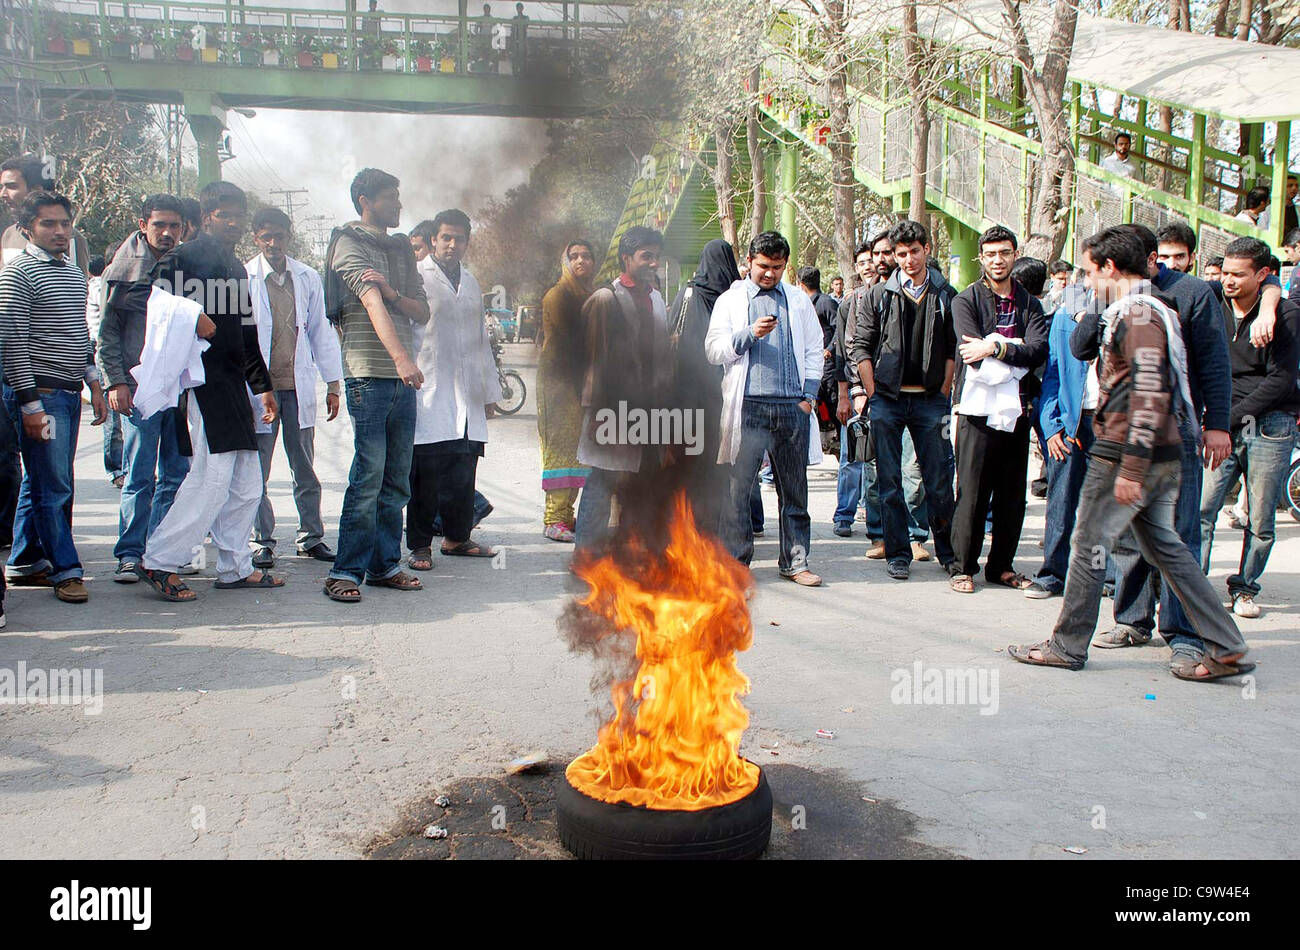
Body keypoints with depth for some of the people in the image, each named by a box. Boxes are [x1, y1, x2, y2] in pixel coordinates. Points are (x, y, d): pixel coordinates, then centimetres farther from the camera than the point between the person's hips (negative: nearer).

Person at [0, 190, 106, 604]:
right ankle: (65, 570, 2)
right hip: (39, 392, -8)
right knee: (53, 487, -5)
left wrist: (94, 383, 17)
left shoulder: (74, 272, 16)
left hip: (70, 394, 8)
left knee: (38, 483, 13)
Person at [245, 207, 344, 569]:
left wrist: (333, 383, 10)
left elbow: (321, 332, 13)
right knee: (257, 471, 1)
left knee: (305, 469, 9)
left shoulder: (308, 278, 9)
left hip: (298, 386, 3)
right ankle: (262, 542, 11)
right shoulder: (243, 278, 0)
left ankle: (311, 537, 19)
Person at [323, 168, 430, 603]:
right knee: (369, 476, -9)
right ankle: (345, 571, -2)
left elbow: (422, 313, 14)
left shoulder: (402, 250, 20)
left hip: (403, 378, 7)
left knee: (397, 478, 8)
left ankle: (385, 564, 17)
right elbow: (374, 305, -18)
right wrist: (401, 357, -32)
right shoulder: (349, 245, -2)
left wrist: (394, 293, -8)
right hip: (368, 374, -7)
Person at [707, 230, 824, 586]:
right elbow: (714, 349, 3)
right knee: (737, 487, -3)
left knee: (794, 489, 5)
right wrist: (750, 333, -11)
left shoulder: (799, 302, 17)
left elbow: (814, 351, 16)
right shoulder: (730, 300, 11)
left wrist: (808, 396, 5)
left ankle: (794, 561, 12)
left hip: (793, 407, 2)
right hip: (748, 407, -2)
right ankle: (737, 561, 6)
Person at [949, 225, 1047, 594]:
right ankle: (965, 567, 7)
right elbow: (974, 352, -12)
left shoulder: (1029, 303, 13)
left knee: (1013, 494, 8)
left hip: (1016, 408, 4)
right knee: (972, 492, -3)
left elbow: (1039, 350, -4)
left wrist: (996, 347, -14)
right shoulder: (966, 300, 3)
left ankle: (1002, 566, 19)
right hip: (978, 407, -4)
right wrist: (1018, 349, -7)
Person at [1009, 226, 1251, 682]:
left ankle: (1067, 646, 12)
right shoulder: (1149, 311, 17)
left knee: (1089, 544, 1)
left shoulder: (1137, 315, -15)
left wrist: (1131, 467, -24)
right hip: (1162, 455, 10)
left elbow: (1149, 393, -23)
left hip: (1126, 452, -10)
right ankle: (1226, 648, 14)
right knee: (1165, 545, 13)